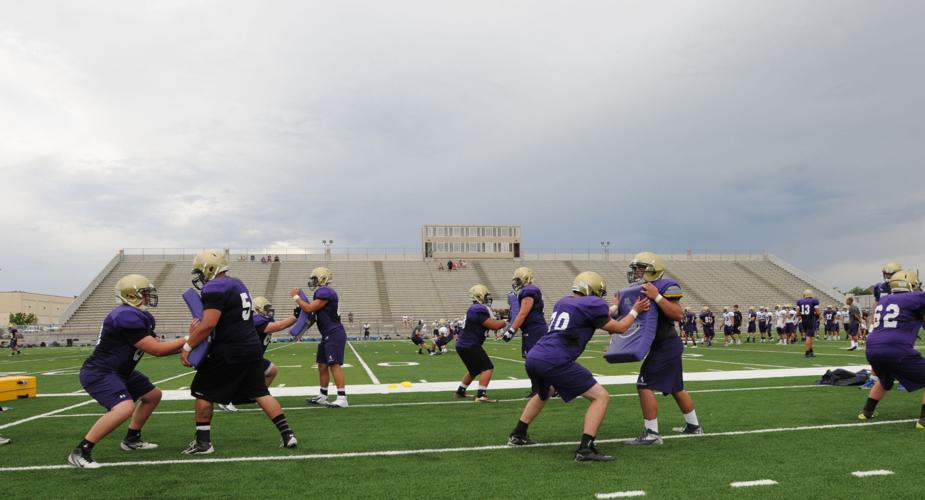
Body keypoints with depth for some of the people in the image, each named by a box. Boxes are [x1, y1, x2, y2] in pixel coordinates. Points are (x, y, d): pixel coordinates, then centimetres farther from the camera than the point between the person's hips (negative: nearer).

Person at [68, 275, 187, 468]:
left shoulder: (142, 316, 7)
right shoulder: (126, 317, -26)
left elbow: (157, 346, 10)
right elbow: (156, 350, -24)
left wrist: (185, 346, -3)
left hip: (119, 372, 11)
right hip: (99, 374, -11)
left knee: (153, 395, 20)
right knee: (125, 408, -32)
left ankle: (131, 439, 34)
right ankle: (80, 452, -18)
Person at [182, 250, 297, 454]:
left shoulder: (214, 288, -13)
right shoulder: (237, 284, 16)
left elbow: (208, 325, -20)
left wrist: (187, 347, -11)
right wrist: (199, 325, 9)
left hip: (229, 352, -8)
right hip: (252, 348, 8)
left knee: (203, 393, 9)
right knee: (260, 393, 11)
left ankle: (203, 442, 15)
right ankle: (287, 434, 6)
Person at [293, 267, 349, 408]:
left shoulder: (325, 292, -16)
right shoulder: (322, 292, 17)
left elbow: (309, 308, -18)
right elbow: (313, 310, 23)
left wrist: (295, 296, -7)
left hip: (334, 334, -11)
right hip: (328, 335, 11)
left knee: (334, 365, -13)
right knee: (322, 365, 14)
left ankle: (342, 399, -14)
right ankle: (322, 397, 24)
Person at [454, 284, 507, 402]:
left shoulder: (476, 309, 15)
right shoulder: (478, 310, -18)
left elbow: (492, 323, 18)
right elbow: (494, 325, -21)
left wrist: (502, 322, 5)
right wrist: (505, 321, -5)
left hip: (463, 345, 11)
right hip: (469, 346, -11)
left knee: (475, 369, 25)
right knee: (487, 368, -10)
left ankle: (460, 391, 36)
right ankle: (481, 395, -17)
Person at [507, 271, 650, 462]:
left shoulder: (563, 301, 21)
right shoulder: (592, 304, 0)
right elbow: (619, 328, 10)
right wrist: (635, 310, 25)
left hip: (533, 357, 8)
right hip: (555, 362, -8)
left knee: (543, 394, 38)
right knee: (601, 397, 1)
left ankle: (517, 435, 44)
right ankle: (585, 448, -9)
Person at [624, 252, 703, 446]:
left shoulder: (666, 287, -14)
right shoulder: (640, 290, 11)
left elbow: (677, 314, -24)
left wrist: (657, 297, -27)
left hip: (665, 346, -9)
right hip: (668, 346, 9)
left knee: (645, 386, -11)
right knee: (676, 388, 21)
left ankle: (651, 433, -7)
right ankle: (693, 426, 35)